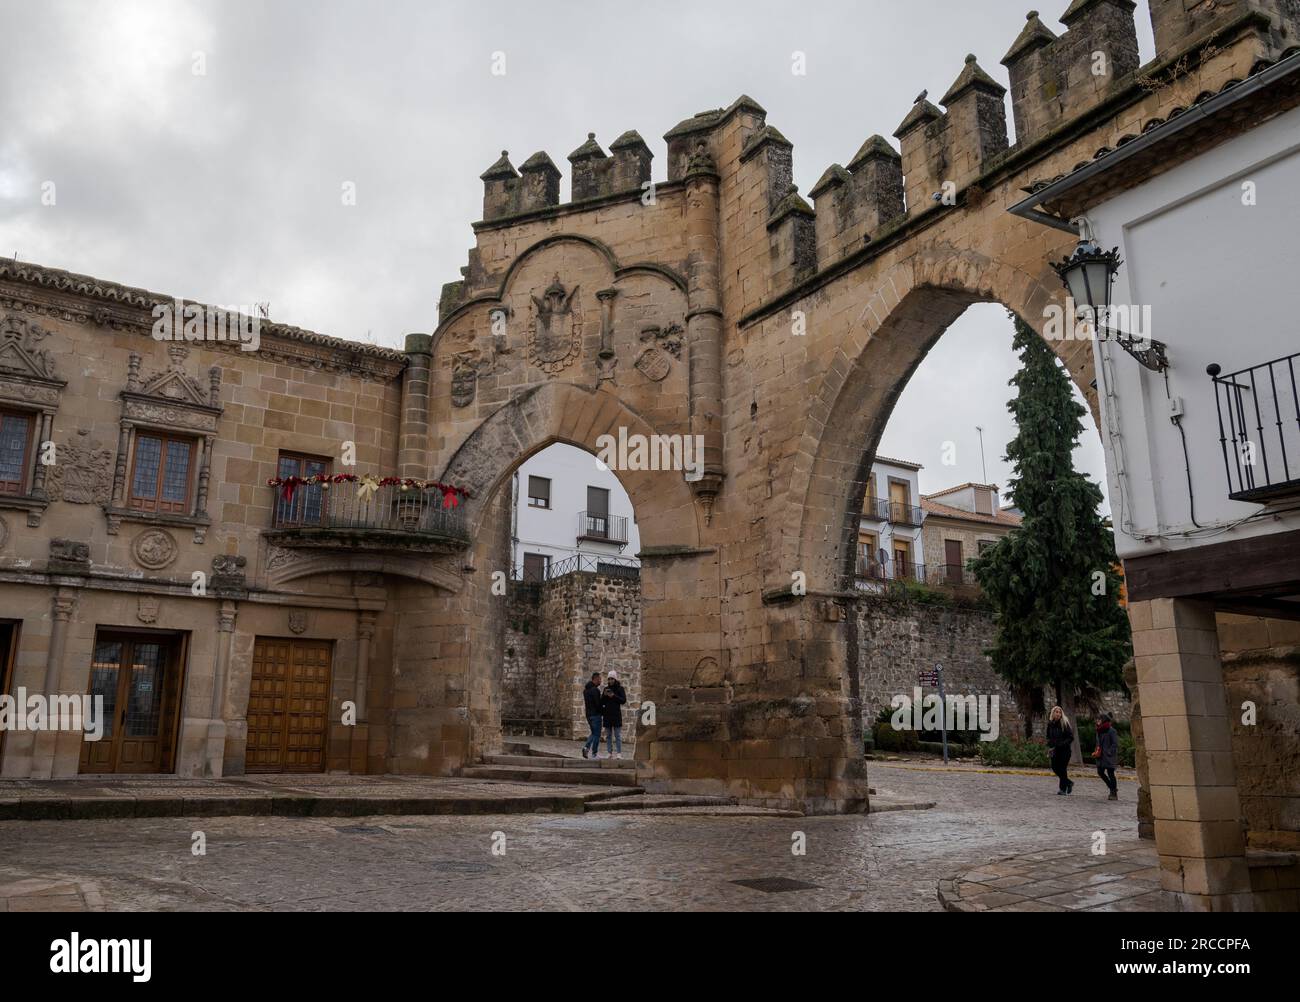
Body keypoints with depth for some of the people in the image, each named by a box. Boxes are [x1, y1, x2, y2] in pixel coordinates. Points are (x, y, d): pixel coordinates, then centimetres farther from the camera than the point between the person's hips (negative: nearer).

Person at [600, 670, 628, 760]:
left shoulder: (620, 688, 0)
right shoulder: (606, 688, 11)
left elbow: (624, 700, -8)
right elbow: (602, 702, 11)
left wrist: (614, 696, -16)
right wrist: (604, 695, -7)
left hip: (616, 715, -4)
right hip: (607, 714, 4)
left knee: (618, 735, -4)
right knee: (608, 735, 7)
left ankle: (619, 753, -3)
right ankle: (609, 753, 12)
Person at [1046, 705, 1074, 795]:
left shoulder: (1064, 724, -12)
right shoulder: (1050, 724, 3)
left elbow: (1071, 737, -12)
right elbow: (1048, 736, 16)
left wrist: (1063, 743, -22)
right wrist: (1050, 742, -2)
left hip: (1065, 749, -5)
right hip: (1055, 750, 6)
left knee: (1062, 768, -4)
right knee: (1055, 767, 6)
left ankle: (1063, 789, 8)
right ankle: (1069, 783, 27)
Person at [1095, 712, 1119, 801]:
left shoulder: (1111, 731, -13)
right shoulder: (1100, 731, 11)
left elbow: (1115, 744, -14)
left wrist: (1108, 752, -19)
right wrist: (1097, 751, 7)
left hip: (1109, 757, -8)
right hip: (1101, 756, 8)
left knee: (1110, 773, -3)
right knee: (1100, 772, 7)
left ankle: (1114, 793, 5)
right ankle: (1113, 788, 24)